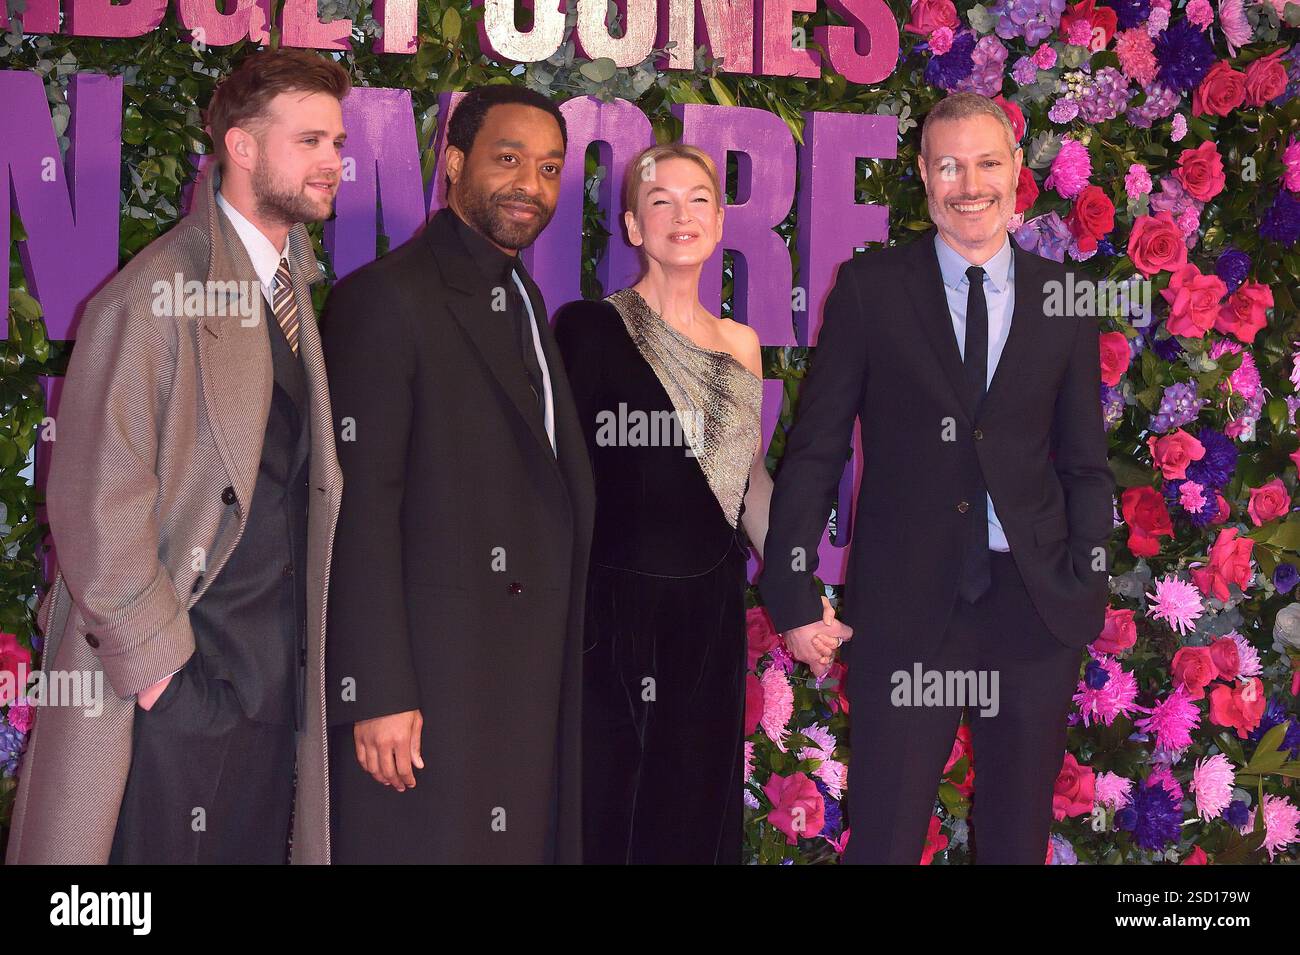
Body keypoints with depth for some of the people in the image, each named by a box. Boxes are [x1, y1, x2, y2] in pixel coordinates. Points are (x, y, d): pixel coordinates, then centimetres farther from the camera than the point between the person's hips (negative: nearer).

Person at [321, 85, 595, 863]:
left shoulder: (524, 301, 16)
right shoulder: (387, 298, -9)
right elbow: (360, 507, -15)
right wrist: (378, 695, -19)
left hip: (534, 672, 8)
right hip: (434, 674, -8)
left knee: (527, 842, 13)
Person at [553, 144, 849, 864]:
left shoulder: (740, 344, 9)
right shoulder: (589, 327, -7)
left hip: (711, 611, 5)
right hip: (615, 608, -5)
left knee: (699, 813, 12)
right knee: (609, 815, 4)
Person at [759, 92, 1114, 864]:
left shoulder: (1062, 297, 4)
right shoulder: (871, 288, -1)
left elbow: (1085, 462, 8)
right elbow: (815, 449, -2)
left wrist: (1087, 589, 0)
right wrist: (793, 592, -7)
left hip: (1034, 606, 2)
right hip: (907, 607, -2)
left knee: (1018, 835, 15)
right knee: (884, 834, 5)